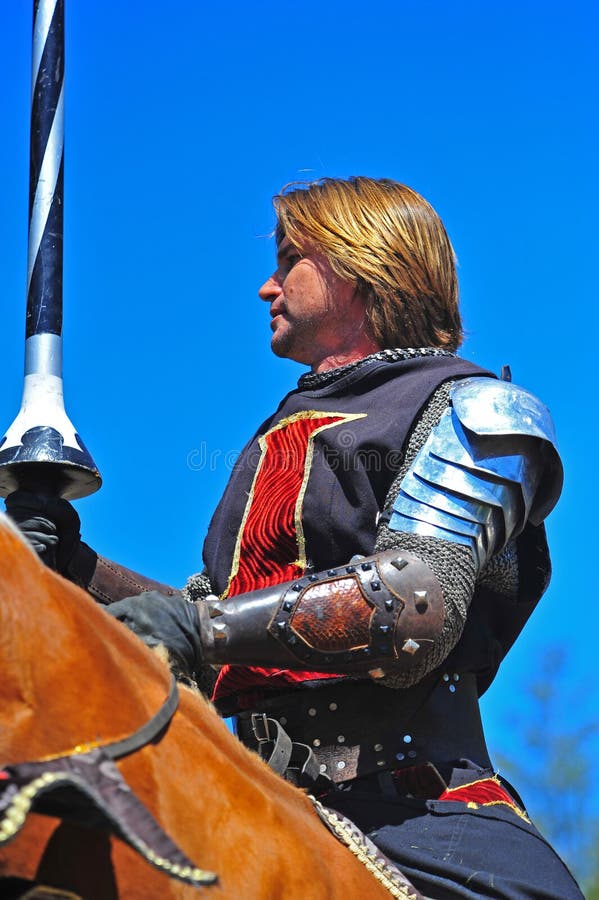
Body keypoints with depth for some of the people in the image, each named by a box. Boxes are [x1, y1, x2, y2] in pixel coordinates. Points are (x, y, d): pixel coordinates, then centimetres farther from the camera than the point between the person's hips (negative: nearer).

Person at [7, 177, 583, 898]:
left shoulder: (468, 407, 4)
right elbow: (209, 626, 27)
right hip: (265, 803, 6)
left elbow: (419, 605, -14)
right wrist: (78, 569, 13)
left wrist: (206, 625, -21)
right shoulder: (280, 435, 28)